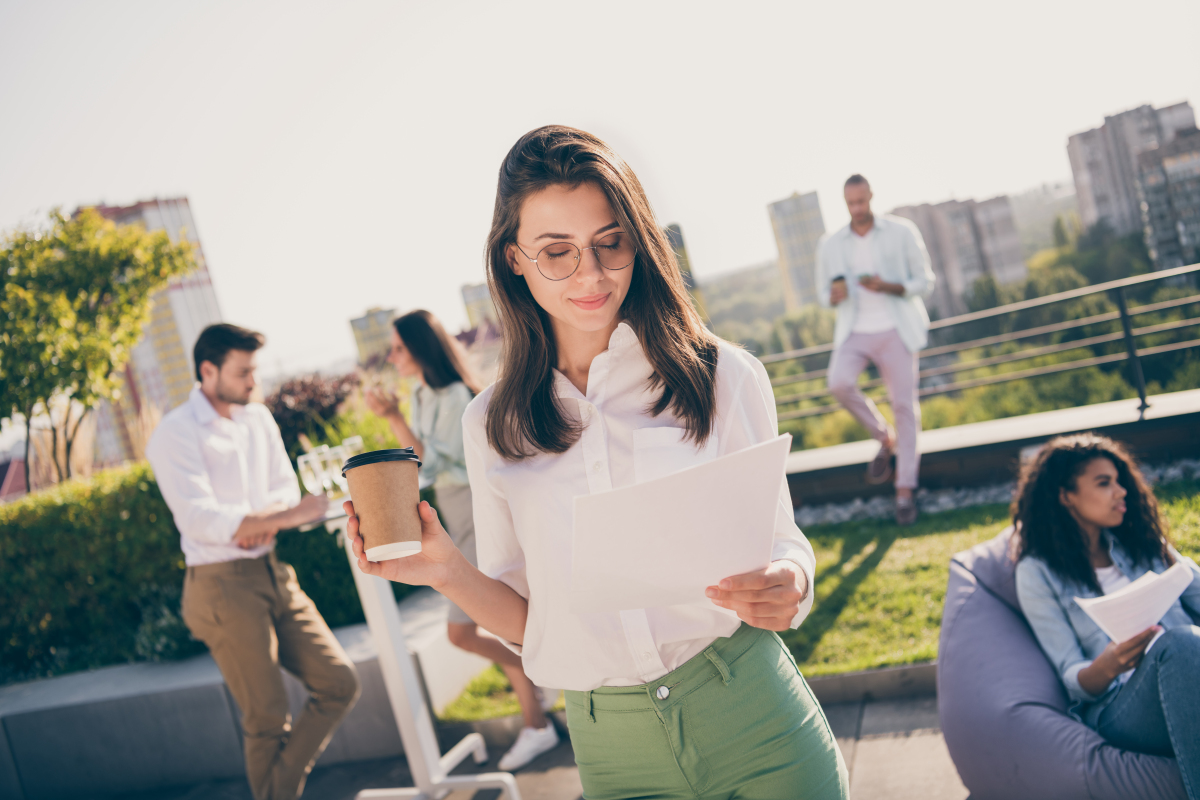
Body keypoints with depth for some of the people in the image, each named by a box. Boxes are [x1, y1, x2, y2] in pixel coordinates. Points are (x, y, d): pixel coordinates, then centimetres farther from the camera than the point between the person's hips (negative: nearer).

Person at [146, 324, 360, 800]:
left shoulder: (258, 418, 12)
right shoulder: (175, 434, -10)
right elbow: (199, 520, -21)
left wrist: (263, 523, -9)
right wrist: (287, 515, -26)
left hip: (273, 573, 7)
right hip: (222, 585, -7)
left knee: (339, 683, 3)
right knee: (267, 717, 1)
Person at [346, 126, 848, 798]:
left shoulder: (723, 376, -6)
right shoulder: (493, 425, 0)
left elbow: (782, 541, 2)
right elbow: (529, 622, 5)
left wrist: (787, 585, -20)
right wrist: (449, 573, -13)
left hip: (750, 713, -1)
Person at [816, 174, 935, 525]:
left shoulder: (902, 231, 3)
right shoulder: (830, 244, 9)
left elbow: (925, 282, 4)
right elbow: (823, 294, 17)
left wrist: (888, 286, -15)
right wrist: (834, 295, -9)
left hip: (896, 330, -1)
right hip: (855, 331, 1)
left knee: (904, 404, -4)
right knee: (839, 383, -25)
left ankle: (905, 490, 5)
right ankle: (885, 438, 2)